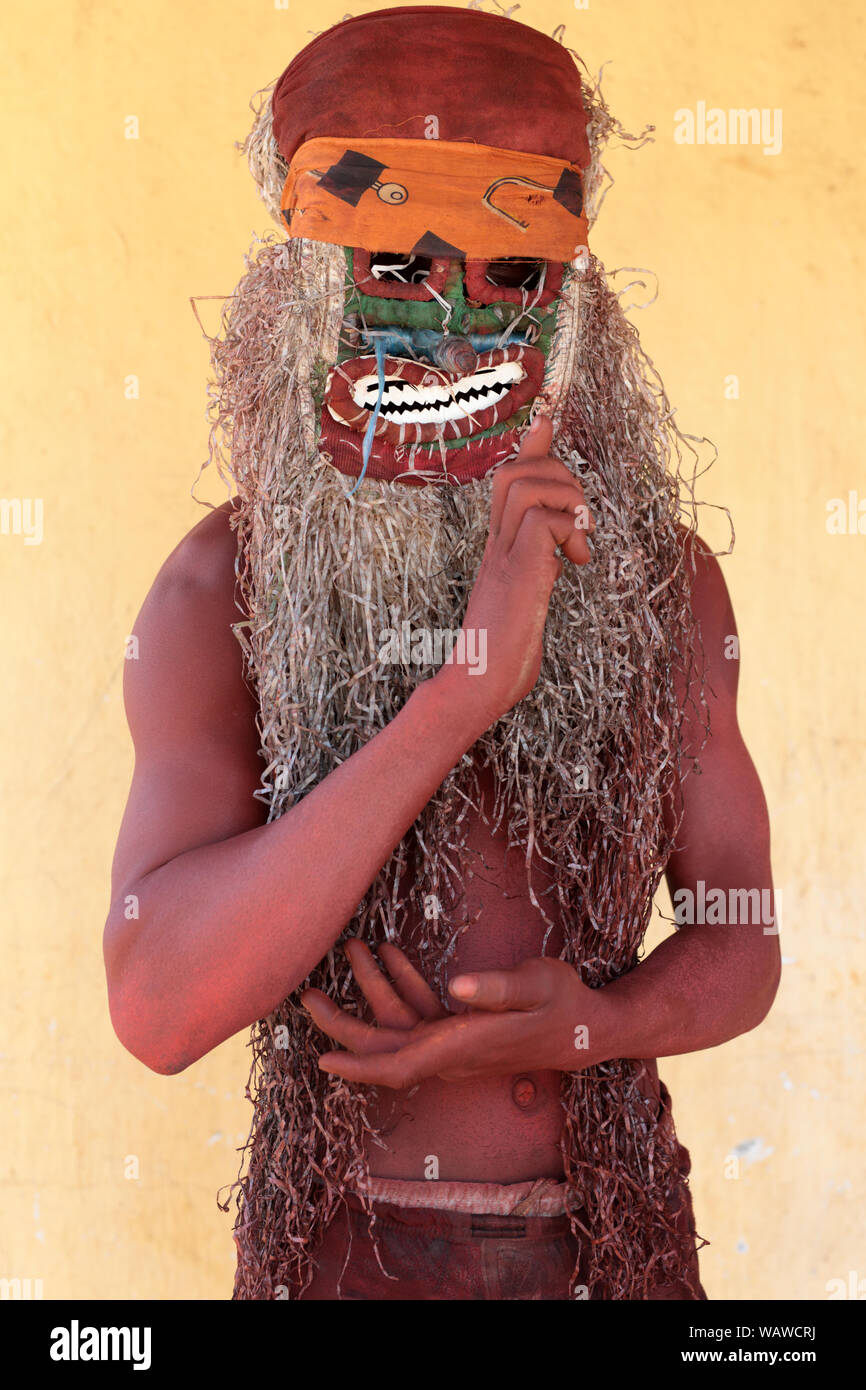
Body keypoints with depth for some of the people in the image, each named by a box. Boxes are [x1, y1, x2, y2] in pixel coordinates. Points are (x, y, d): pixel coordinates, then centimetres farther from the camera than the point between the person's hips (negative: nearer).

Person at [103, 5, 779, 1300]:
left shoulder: (665, 576, -7)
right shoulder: (225, 589, -15)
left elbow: (737, 950, 1)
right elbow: (157, 1008, -27)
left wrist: (588, 1027, -21)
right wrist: (462, 690, -32)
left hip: (609, 1229, 2)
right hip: (336, 1238, -1)